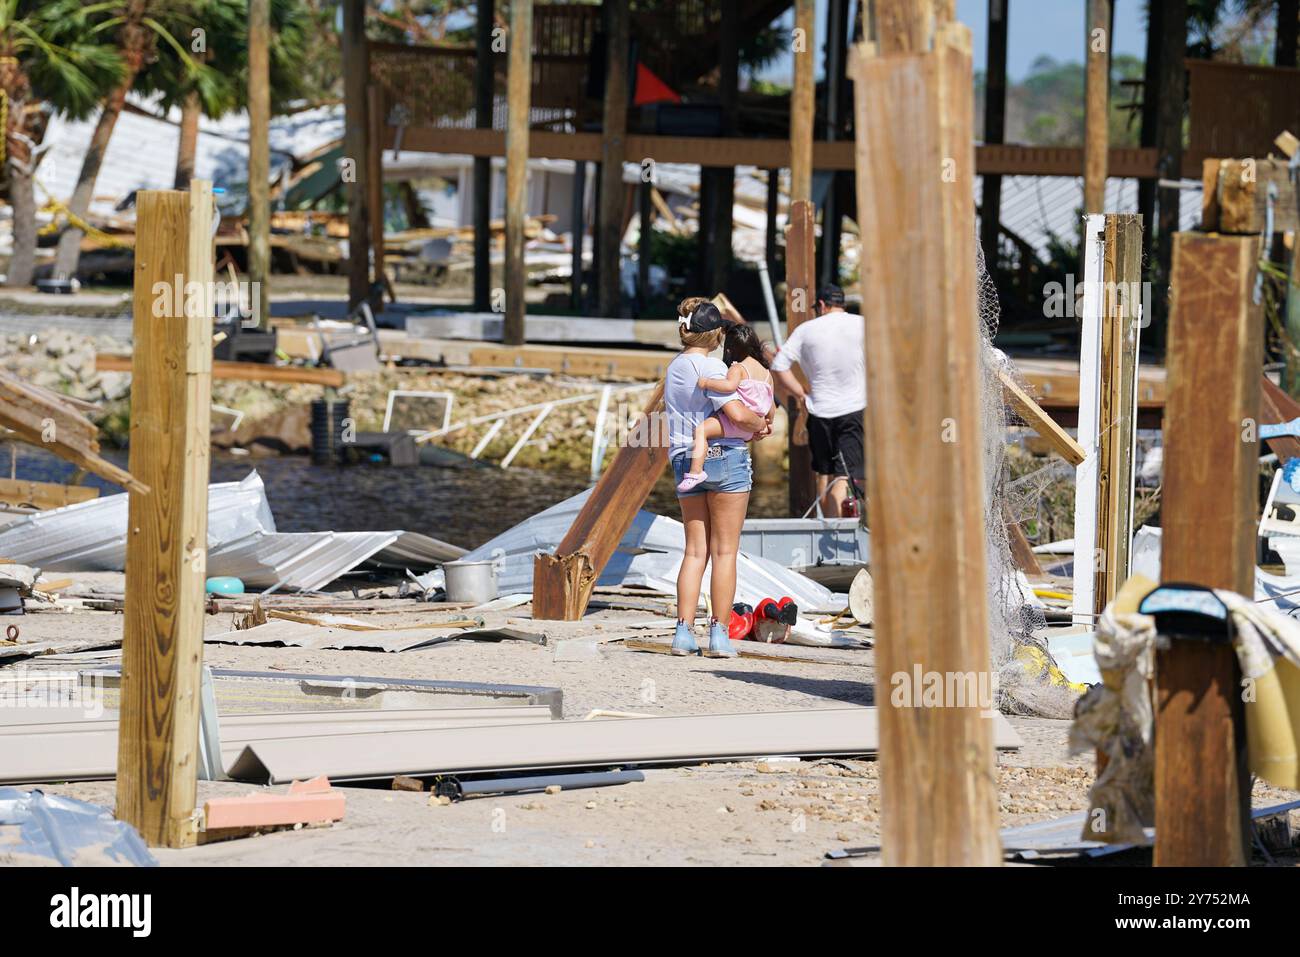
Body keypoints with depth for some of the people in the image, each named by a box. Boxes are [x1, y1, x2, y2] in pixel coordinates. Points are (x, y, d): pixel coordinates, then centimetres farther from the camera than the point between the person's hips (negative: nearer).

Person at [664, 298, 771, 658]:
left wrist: (749, 426, 12)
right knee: (725, 550, 0)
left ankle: (684, 631, 1)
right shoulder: (710, 367, -12)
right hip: (724, 455, -7)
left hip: (685, 461, 7)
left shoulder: (674, 368, 13)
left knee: (695, 550, 9)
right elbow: (737, 413, -22)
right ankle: (719, 635, 0)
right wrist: (761, 423, -1)